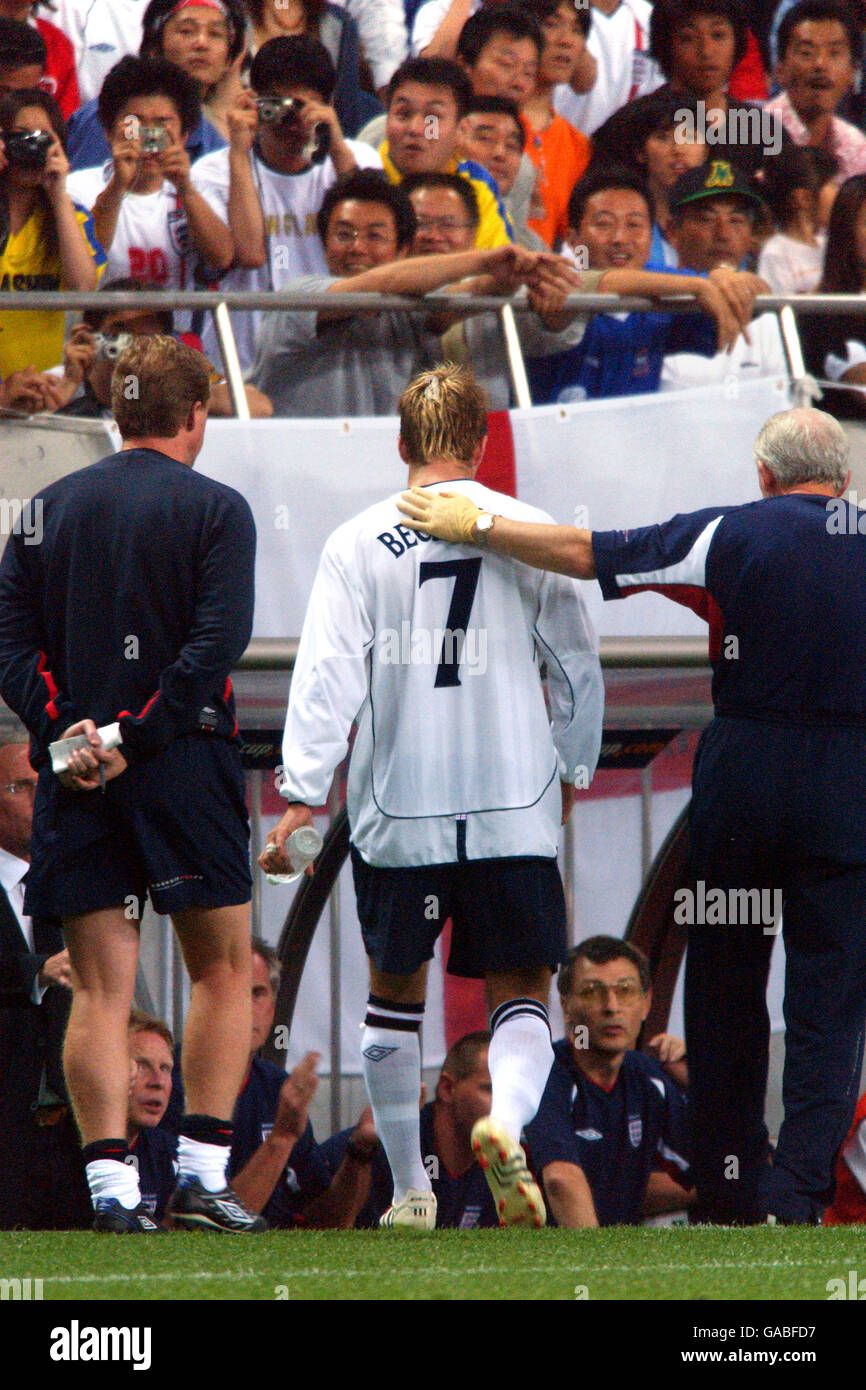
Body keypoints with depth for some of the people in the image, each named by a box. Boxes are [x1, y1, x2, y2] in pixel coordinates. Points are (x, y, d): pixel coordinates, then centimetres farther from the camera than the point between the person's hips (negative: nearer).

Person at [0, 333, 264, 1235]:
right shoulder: (213, 510, -2)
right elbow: (218, 643, -13)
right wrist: (136, 738, -14)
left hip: (75, 776, 3)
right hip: (184, 764, -3)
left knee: (100, 989, 4)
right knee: (223, 969, 8)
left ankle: (108, 1177, -5)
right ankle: (202, 1170, 1)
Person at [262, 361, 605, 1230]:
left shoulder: (358, 543, -2)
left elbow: (327, 676, -7)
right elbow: (578, 668, 6)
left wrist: (301, 795, -7)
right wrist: (573, 769, 21)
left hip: (396, 808, 0)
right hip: (514, 804, 0)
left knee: (394, 992, 17)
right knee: (520, 994, 5)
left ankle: (409, 1188, 21)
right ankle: (506, 1122, -26)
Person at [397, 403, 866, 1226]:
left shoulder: (730, 535, -3)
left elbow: (584, 554, 1)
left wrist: (474, 527, 12)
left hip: (742, 769, 0)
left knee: (725, 985, 13)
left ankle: (727, 1189, 18)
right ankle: (797, 1193, -12)